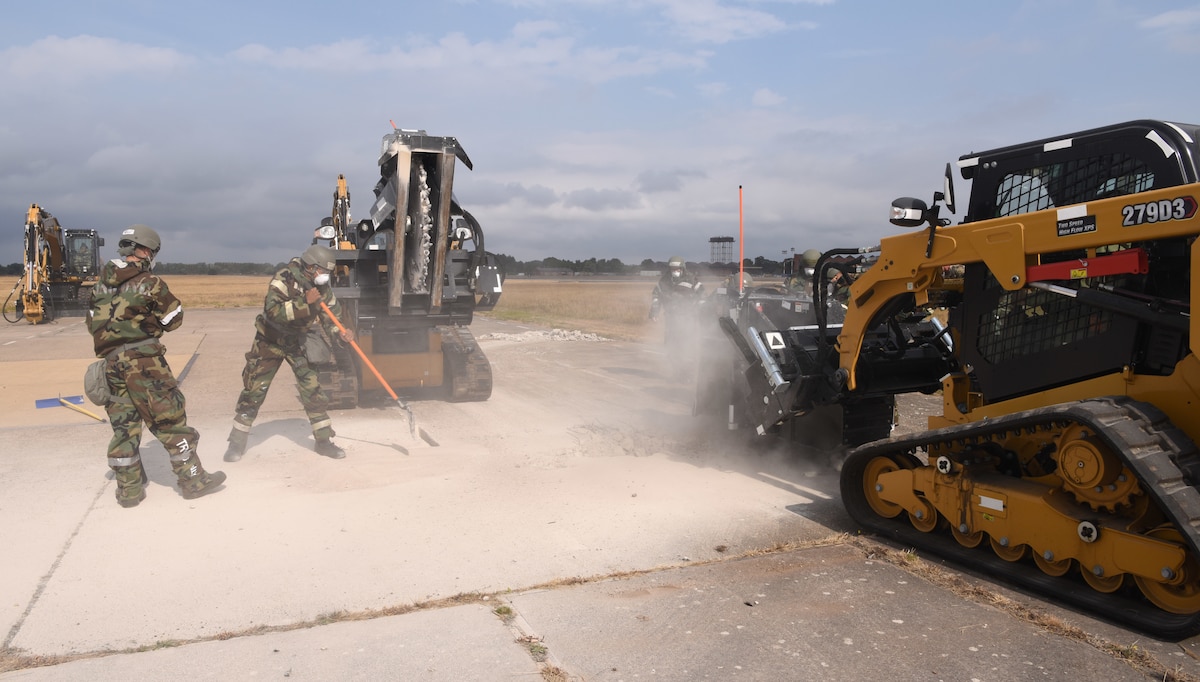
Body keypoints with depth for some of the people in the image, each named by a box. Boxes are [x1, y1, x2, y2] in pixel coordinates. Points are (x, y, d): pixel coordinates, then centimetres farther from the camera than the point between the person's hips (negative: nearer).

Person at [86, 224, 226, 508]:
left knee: (123, 427, 11)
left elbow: (92, 324, 17)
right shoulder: (148, 283, -7)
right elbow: (174, 318, -1)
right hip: (143, 360, -6)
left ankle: (129, 490, 15)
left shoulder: (101, 285, 11)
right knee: (170, 420, 1)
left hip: (111, 363, 6)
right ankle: (192, 480, 6)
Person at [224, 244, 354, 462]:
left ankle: (324, 441, 6)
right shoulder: (284, 279, -26)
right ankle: (237, 442, 14)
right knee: (254, 390, 0)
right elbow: (273, 311, -37)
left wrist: (340, 332, -19)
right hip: (270, 340, -4)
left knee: (313, 390, -3)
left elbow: (331, 315, 1)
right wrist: (304, 301, -42)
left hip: (297, 342, 4)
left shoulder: (322, 288, -8)